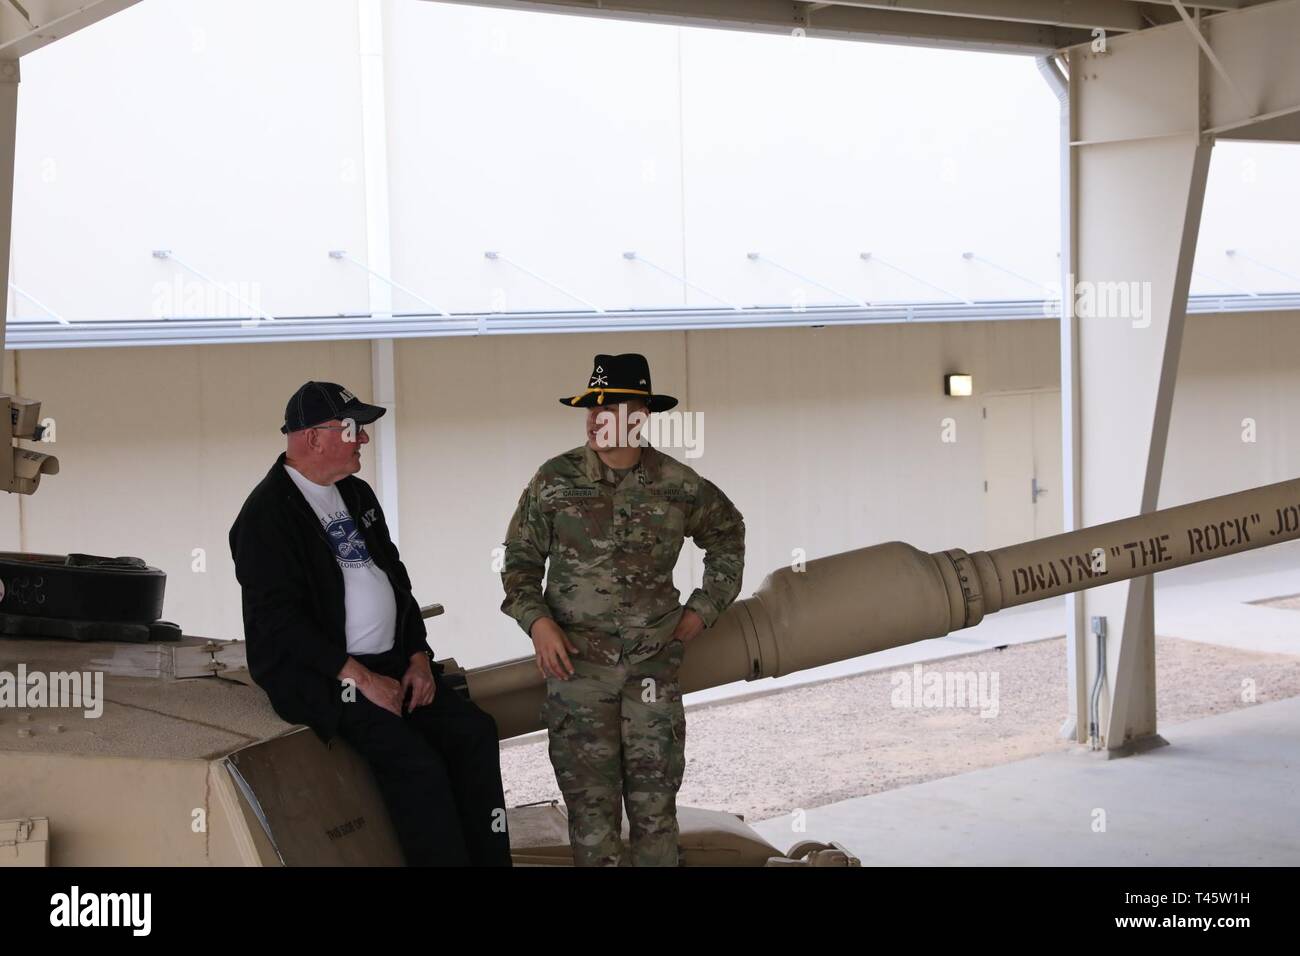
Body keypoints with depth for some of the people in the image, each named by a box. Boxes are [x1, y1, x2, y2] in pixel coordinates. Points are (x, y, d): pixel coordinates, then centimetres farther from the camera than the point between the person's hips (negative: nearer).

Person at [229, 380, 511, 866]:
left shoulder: (356, 493, 14)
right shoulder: (267, 514, -12)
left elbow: (393, 574, 18)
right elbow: (279, 620, -18)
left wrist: (417, 656, 5)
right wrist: (359, 678, -20)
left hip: (393, 661, 8)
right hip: (322, 675, -8)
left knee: (475, 731, -5)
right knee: (416, 762, -23)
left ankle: (489, 858, 2)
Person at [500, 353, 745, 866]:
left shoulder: (677, 485, 0)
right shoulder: (555, 480, -2)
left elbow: (727, 532, 19)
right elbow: (520, 560, 8)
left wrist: (703, 607, 13)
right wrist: (537, 620, -8)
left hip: (654, 664, 1)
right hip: (576, 664, 0)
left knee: (655, 800, 4)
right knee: (591, 802, 2)